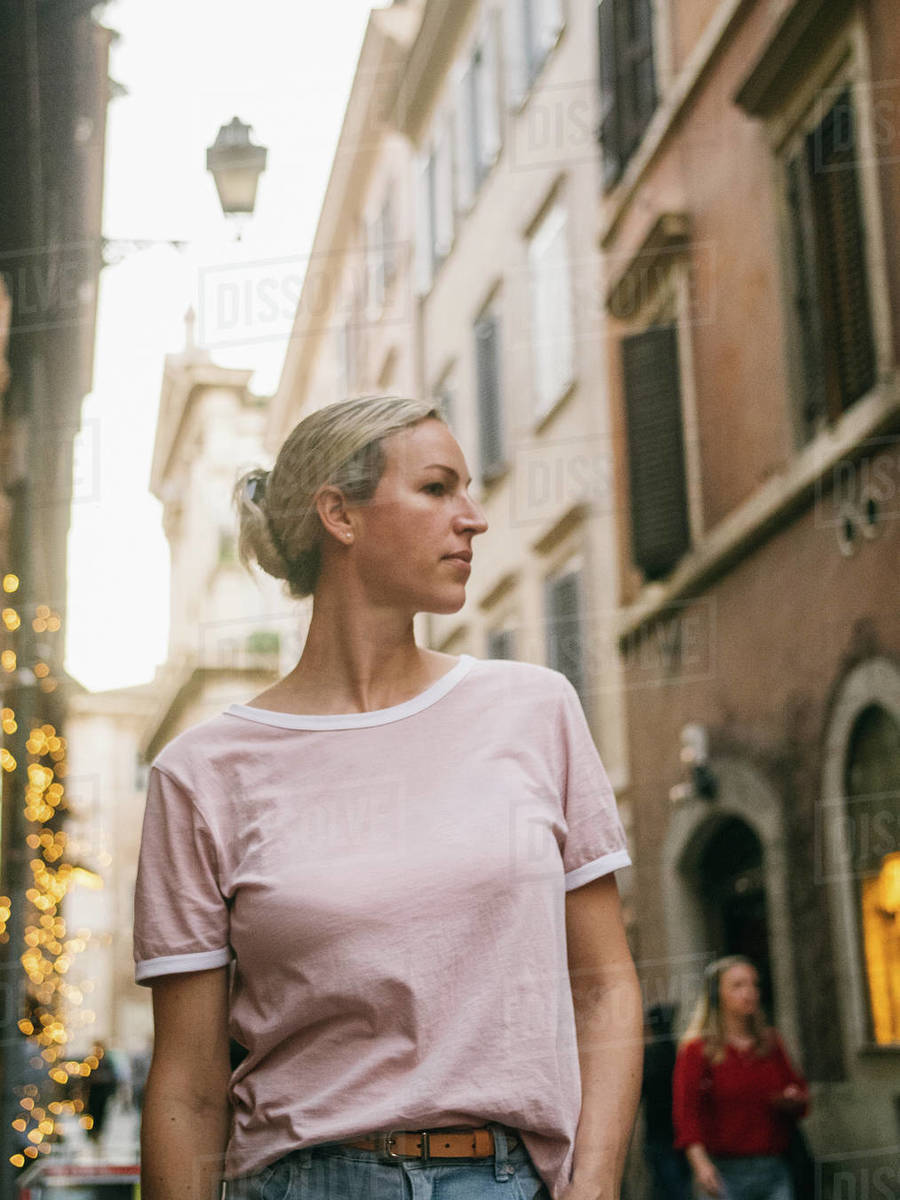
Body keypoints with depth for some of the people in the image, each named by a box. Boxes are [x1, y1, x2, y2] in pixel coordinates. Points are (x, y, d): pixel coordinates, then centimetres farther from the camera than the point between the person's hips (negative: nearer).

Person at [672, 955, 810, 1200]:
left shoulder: (771, 1043, 13)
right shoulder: (698, 1049, -2)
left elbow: (801, 1090, 22)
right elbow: (685, 1109, -10)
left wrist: (793, 1099, -3)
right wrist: (700, 1162, -23)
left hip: (775, 1170, 4)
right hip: (728, 1172, -4)